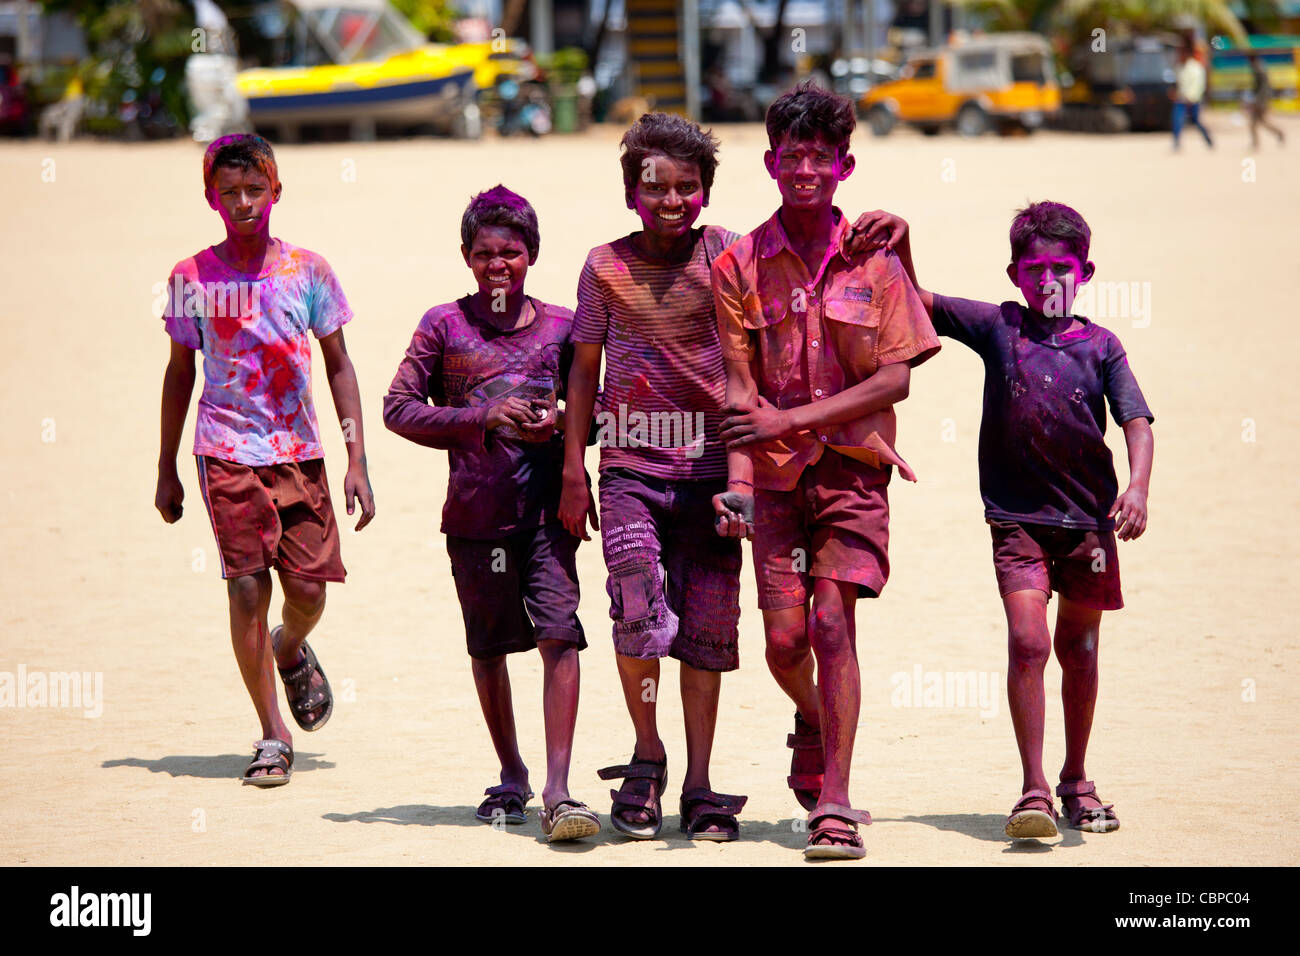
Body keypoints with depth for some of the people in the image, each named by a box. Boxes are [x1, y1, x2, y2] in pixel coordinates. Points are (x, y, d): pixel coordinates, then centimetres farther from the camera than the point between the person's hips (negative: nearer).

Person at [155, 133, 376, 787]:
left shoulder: (308, 270, 2)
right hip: (226, 451, -1)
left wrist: (357, 461, 0)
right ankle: (272, 735, 3)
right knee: (247, 591, -8)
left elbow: (338, 366, 7)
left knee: (309, 591, -2)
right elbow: (179, 373, 10)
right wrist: (166, 470, 11)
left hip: (299, 451, 1)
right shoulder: (193, 278, 1)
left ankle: (291, 651, 36)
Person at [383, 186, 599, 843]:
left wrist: (559, 424, -7)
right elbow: (398, 407, -1)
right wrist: (483, 420, -11)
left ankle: (558, 791, -17)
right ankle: (511, 777, 30)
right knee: (488, 647, 11)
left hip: (549, 507, 0)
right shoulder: (445, 325, 3)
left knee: (559, 635, -14)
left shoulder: (561, 326, 8)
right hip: (476, 511, 0)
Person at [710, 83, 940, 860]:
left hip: (852, 468, -1)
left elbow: (895, 379, -5)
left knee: (832, 622, -14)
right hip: (777, 476, 1)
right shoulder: (741, 264, 1)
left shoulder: (874, 260, 0)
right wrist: (739, 479, -15)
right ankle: (816, 724, 34)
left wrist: (792, 418, -14)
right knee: (784, 641, -1)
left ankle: (834, 804, -11)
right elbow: (740, 388, -1)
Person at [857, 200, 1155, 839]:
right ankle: (1033, 788, -12)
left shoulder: (1101, 345, 4)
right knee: (1027, 641, -16)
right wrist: (902, 241, -10)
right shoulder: (997, 327, 4)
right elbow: (916, 302, 6)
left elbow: (1136, 421, -3)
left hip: (1088, 517, 2)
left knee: (1079, 650, 11)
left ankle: (1075, 781, 28)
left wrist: (1137, 485, -19)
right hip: (1017, 517, -1)